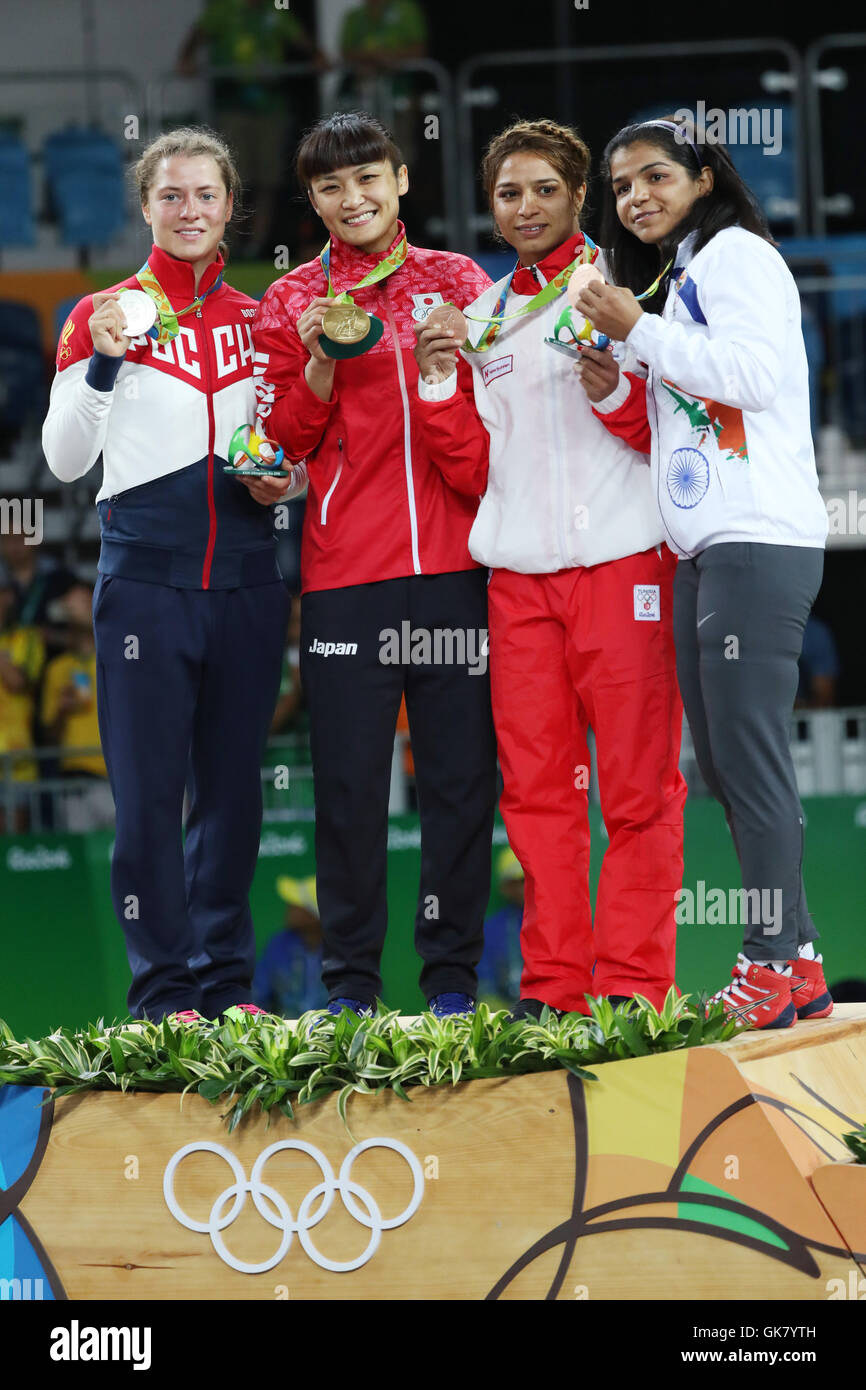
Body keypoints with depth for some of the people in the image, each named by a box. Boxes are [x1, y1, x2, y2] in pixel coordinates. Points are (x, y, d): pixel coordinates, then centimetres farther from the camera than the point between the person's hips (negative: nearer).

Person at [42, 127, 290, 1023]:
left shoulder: (258, 320, 13)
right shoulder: (105, 315, 3)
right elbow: (64, 460, -1)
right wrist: (103, 364, -14)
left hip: (244, 579, 3)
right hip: (146, 578, -3)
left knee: (235, 787, 6)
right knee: (150, 790, -5)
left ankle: (227, 982, 14)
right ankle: (164, 992, 0)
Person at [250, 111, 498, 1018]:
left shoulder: (458, 282, 11)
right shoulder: (292, 304, 9)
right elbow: (284, 443, 5)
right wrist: (320, 364, -11)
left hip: (454, 567, 1)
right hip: (344, 576, -1)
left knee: (461, 779, 2)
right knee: (348, 786, 0)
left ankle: (453, 978, 10)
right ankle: (350, 984, 7)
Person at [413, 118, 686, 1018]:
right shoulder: (479, 317, 17)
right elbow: (475, 471, 15)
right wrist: (441, 385, 0)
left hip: (621, 560, -4)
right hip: (518, 574, 4)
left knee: (637, 782, -4)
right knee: (533, 783, 3)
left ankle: (633, 983, -1)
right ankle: (552, 984, 8)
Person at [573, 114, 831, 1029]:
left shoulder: (733, 252, -2)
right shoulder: (669, 283, 24)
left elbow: (753, 372, -16)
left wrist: (639, 330, -10)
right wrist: (615, 397, 8)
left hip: (758, 539, -10)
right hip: (699, 551, 10)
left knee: (747, 753, -12)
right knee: (722, 764, 7)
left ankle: (773, 968, -11)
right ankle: (796, 965, 9)